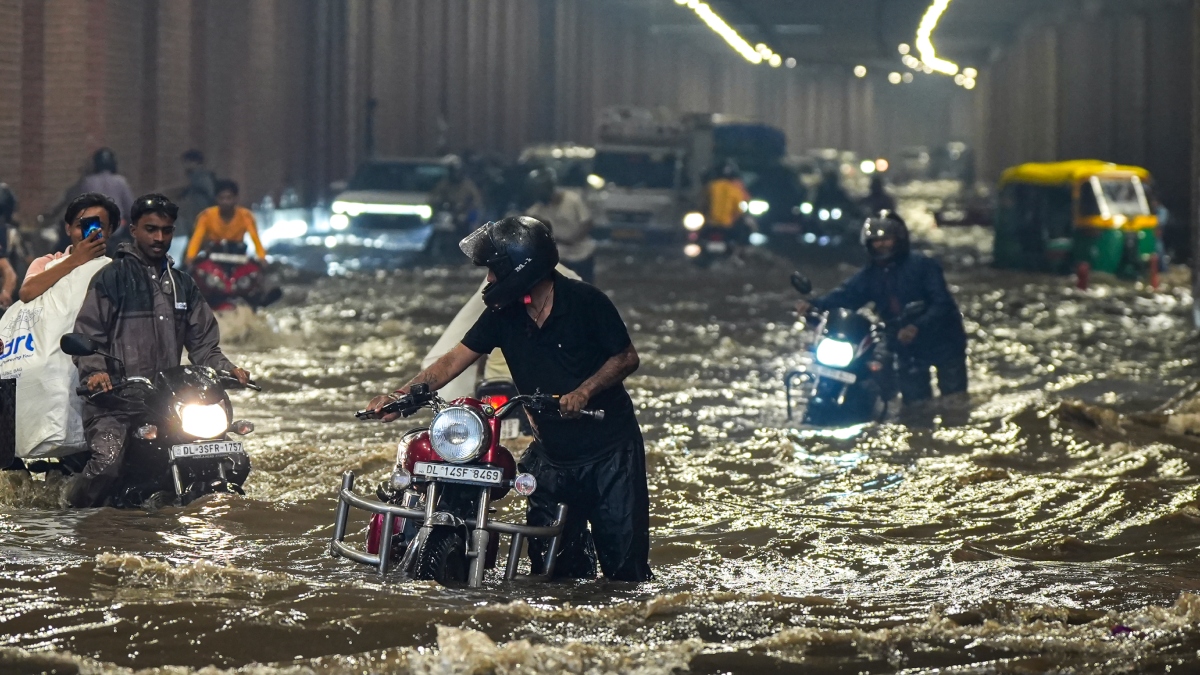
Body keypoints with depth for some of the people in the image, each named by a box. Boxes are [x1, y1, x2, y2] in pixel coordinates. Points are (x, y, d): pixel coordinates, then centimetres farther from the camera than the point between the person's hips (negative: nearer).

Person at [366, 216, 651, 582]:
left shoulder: (585, 302, -11)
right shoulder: (504, 315, 3)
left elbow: (627, 357, -6)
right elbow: (455, 360, 2)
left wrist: (583, 392, -21)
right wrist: (401, 396, -10)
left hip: (610, 449, -5)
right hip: (552, 453, 5)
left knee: (624, 562, -6)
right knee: (555, 568, 5)